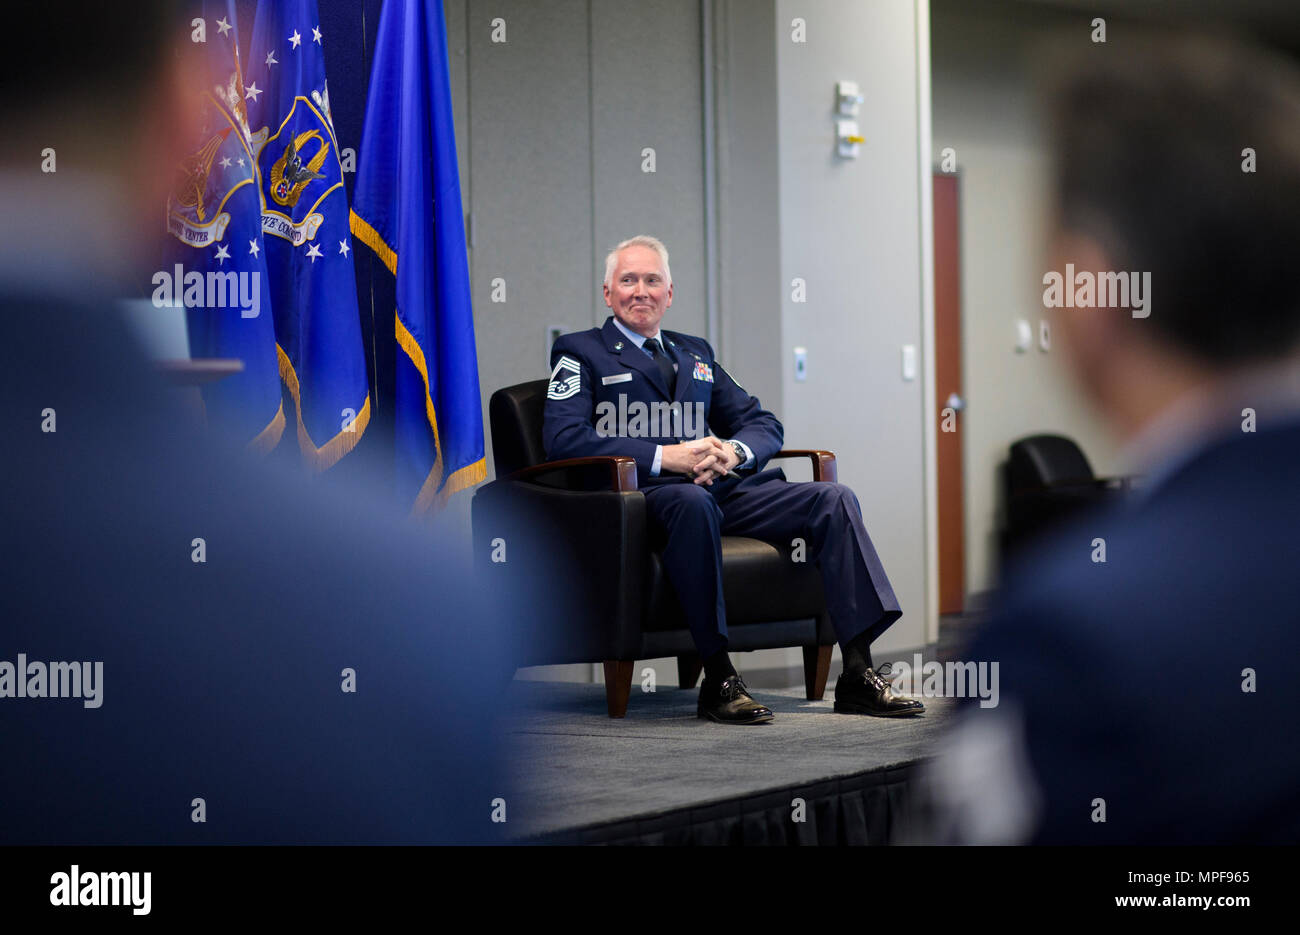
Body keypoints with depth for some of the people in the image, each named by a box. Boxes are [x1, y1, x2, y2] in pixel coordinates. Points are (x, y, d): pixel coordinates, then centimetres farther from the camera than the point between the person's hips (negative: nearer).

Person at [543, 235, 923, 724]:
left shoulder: (695, 353, 30)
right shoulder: (580, 352, 12)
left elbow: (764, 423, 24)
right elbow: (564, 439, -6)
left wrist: (732, 450, -2)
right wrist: (664, 457, -16)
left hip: (723, 484, 6)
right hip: (645, 492, -6)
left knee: (835, 499, -14)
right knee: (693, 501, -40)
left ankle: (858, 675, -21)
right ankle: (717, 679, -36)